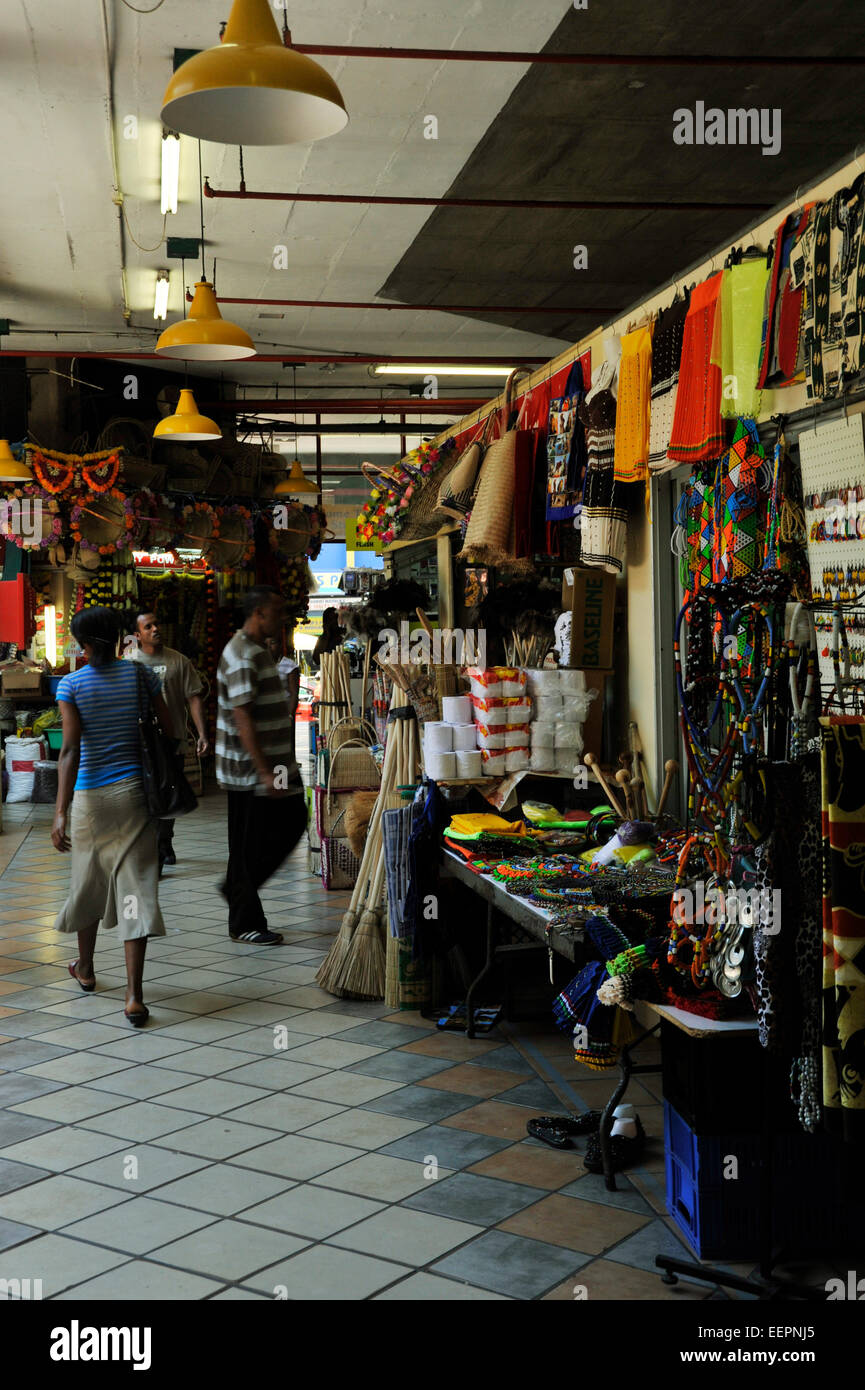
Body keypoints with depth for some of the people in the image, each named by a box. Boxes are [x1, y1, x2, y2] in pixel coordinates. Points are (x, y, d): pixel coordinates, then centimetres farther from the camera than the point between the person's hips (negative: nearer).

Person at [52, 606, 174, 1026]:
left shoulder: (71, 685, -5)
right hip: (133, 790, 0)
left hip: (90, 796, 0)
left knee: (89, 881, 19)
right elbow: (169, 729, 1)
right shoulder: (140, 675, 1)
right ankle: (134, 996, -10)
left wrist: (61, 812, -16)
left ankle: (85, 969, 41)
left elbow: (70, 750, -13)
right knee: (135, 886, -3)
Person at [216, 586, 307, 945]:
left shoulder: (257, 650, 14)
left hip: (271, 764, 10)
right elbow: (243, 721, -24)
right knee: (250, 844, -1)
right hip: (249, 768, -10)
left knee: (293, 820, 12)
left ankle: (237, 888, 24)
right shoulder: (241, 656, -18)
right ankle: (244, 924, 10)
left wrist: (276, 768, 23)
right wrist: (266, 773, -26)